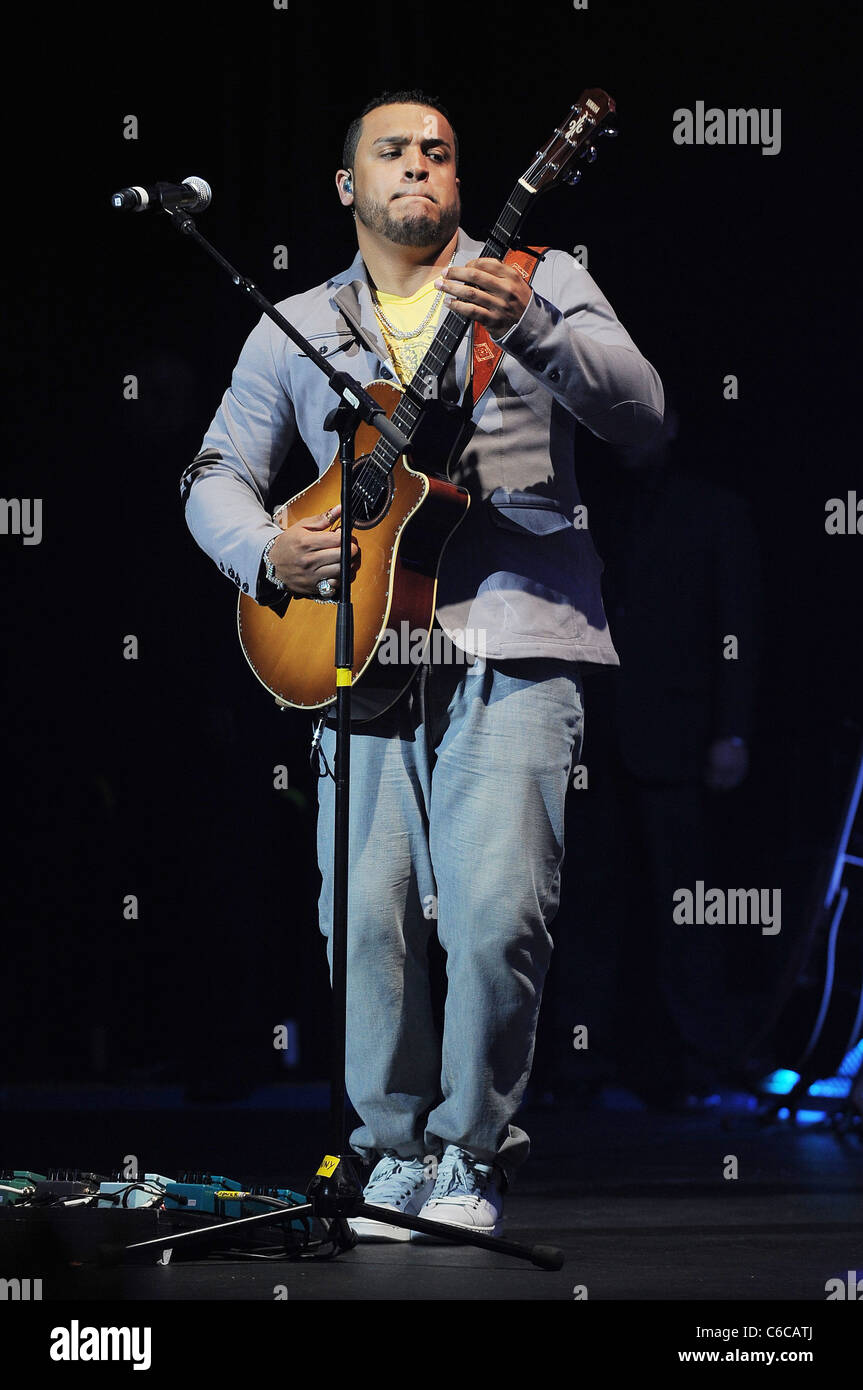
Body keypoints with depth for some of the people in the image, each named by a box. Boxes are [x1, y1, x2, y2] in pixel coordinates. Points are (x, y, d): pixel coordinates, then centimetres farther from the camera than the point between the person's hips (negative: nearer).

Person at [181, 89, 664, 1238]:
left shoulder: (541, 283, 11)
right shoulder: (297, 329, 19)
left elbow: (639, 412, -3)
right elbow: (215, 478, 19)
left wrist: (528, 325, -19)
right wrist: (266, 551, -3)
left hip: (513, 640, -3)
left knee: (497, 912, -15)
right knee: (367, 914, -5)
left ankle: (473, 1150, 3)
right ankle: (399, 1150, 13)